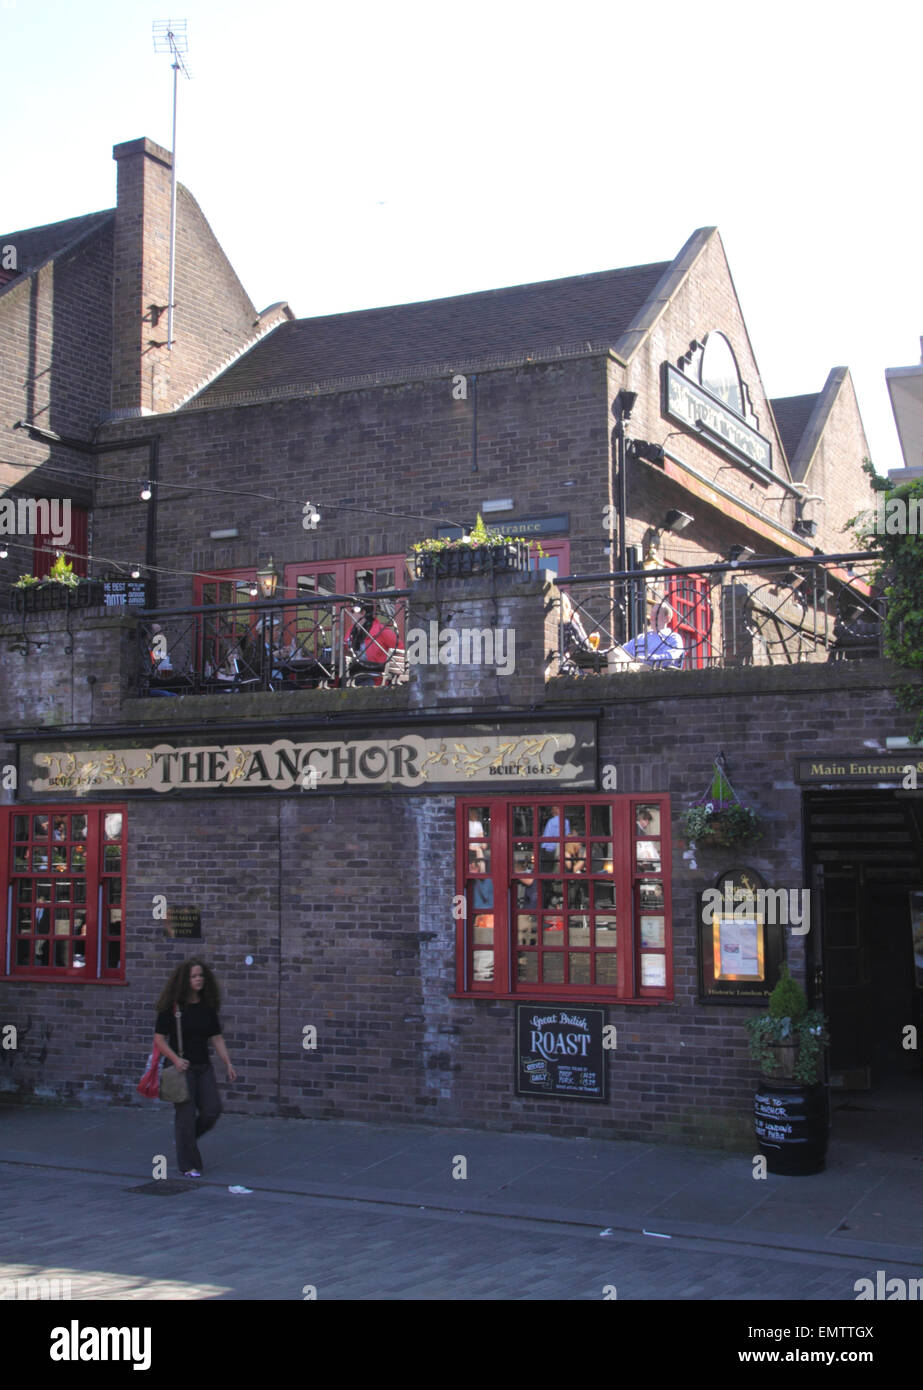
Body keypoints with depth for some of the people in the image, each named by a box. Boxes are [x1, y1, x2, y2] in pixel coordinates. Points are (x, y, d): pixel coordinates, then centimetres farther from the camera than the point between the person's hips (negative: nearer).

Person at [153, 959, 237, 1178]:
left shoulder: (207, 1007, 7)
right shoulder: (171, 1007, -7)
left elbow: (217, 1038, 9)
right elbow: (159, 1039, -8)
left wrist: (228, 1064, 2)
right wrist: (175, 1059, -21)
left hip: (203, 1067, 5)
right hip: (181, 1067, -5)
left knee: (212, 1110, -3)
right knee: (187, 1115, -3)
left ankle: (185, 1139, 26)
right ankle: (188, 1166, 9)